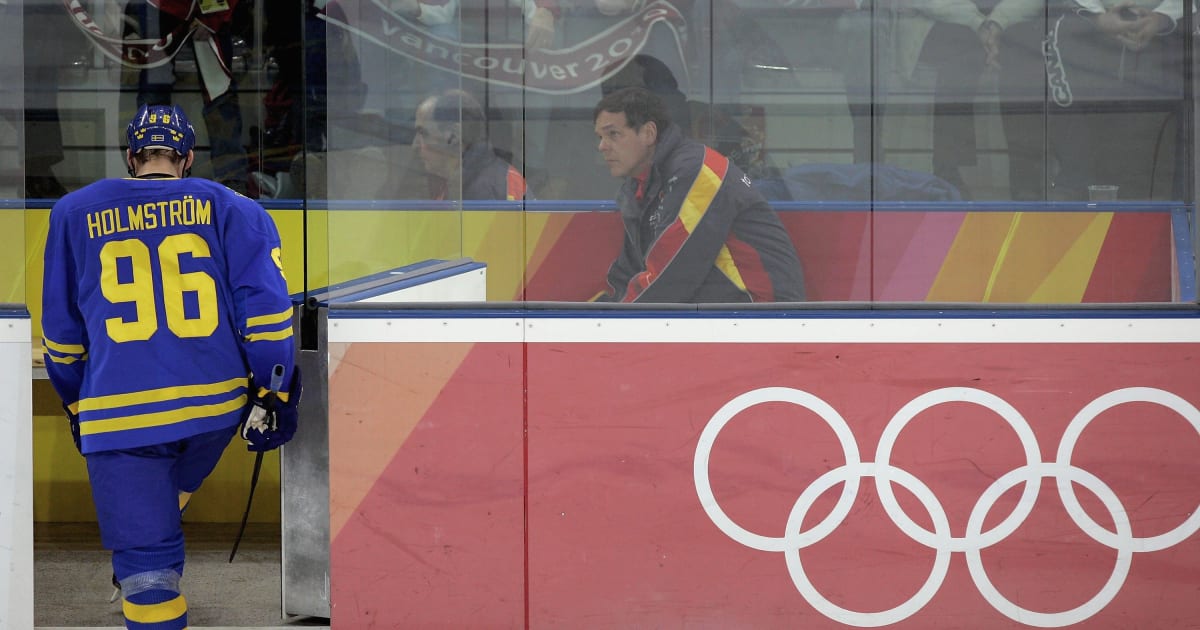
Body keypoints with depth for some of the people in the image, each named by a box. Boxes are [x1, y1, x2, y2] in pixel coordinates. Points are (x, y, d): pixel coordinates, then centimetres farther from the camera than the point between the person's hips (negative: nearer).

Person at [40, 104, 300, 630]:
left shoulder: (74, 214, 11)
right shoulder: (228, 208, 7)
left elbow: (60, 329, 15)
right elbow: (265, 302, -2)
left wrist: (76, 404, 27)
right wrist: (273, 393, 3)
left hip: (121, 414, -1)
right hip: (217, 404, 2)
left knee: (146, 561, 0)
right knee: (172, 493, 32)